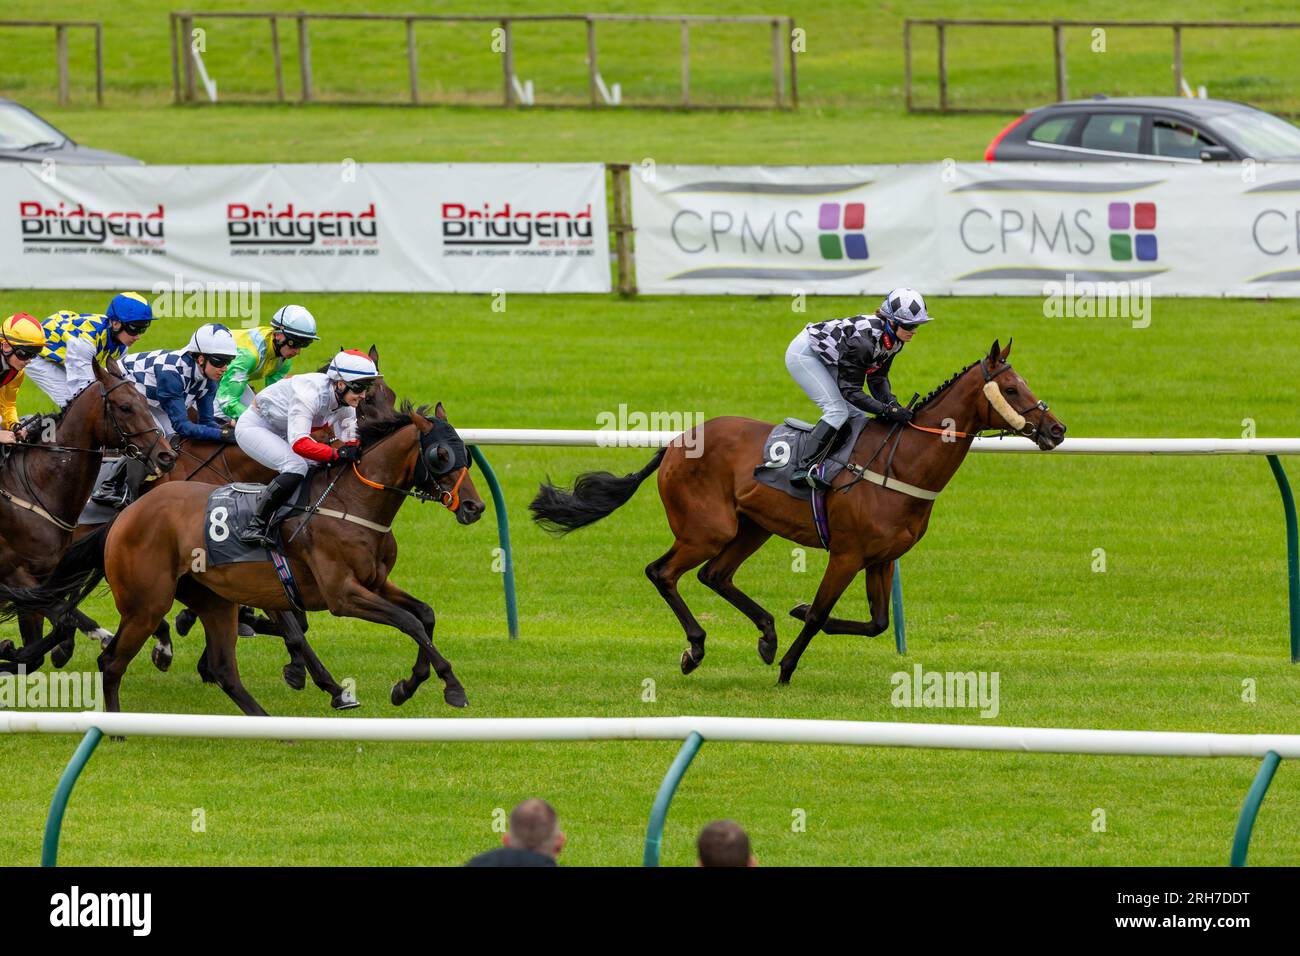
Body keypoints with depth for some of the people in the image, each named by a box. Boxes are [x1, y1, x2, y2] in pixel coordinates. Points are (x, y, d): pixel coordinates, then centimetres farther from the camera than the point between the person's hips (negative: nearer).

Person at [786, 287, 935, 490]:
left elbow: (878, 376, 1)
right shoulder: (865, 339, -37)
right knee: (837, 411, -22)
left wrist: (891, 402, -18)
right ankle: (804, 468, -26)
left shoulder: (894, 340, -11)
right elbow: (850, 390, -32)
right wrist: (887, 410, -36)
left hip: (825, 359, 9)